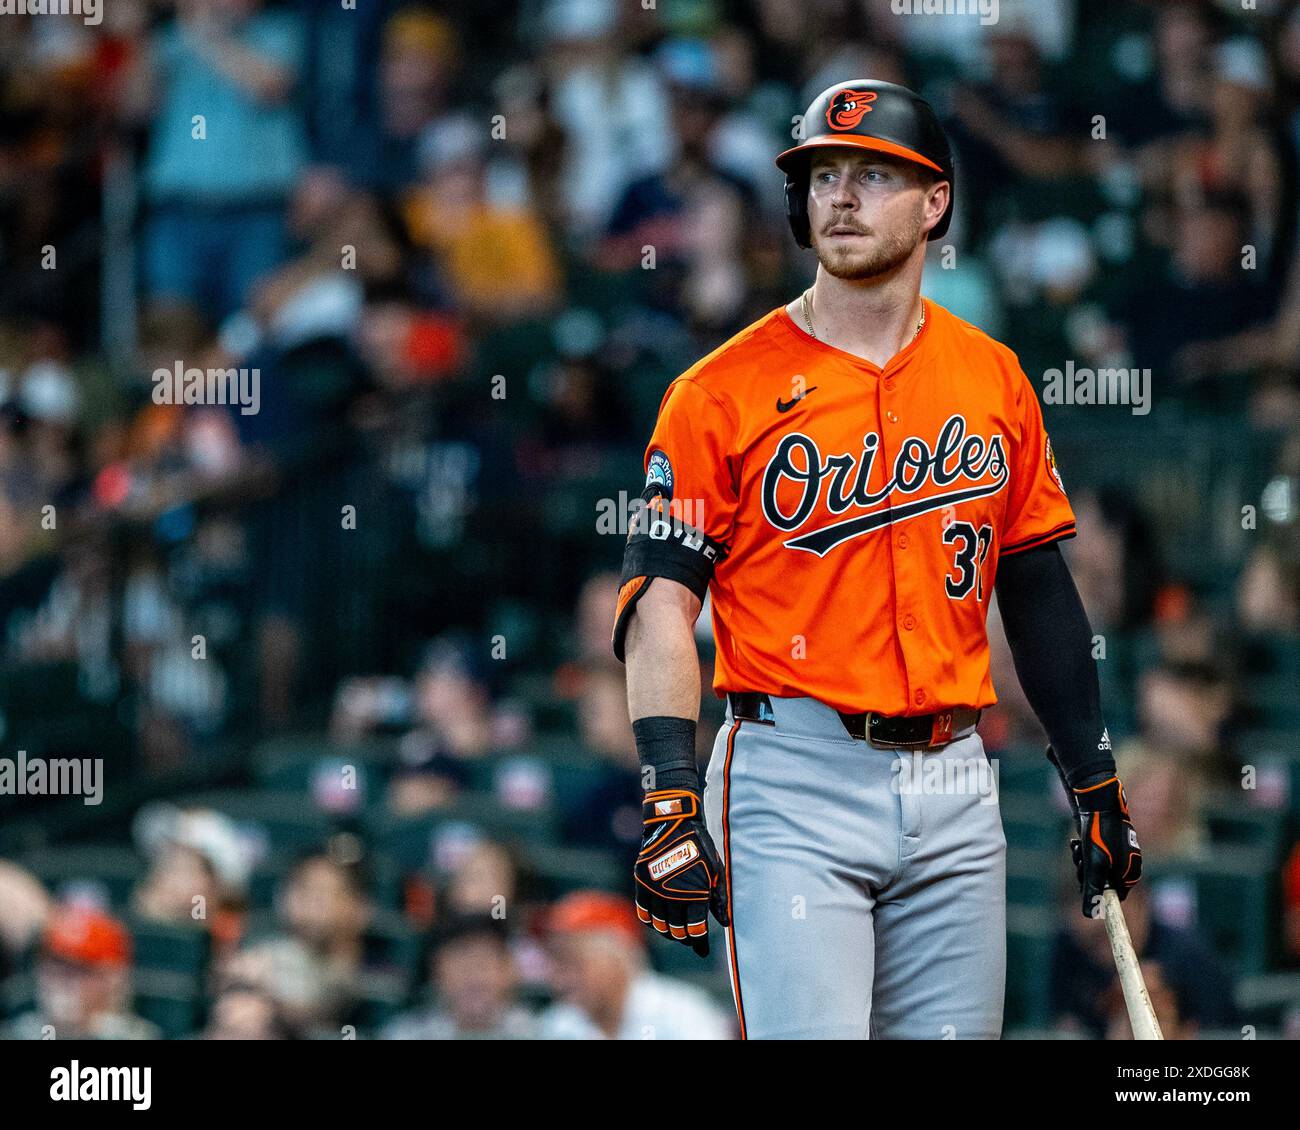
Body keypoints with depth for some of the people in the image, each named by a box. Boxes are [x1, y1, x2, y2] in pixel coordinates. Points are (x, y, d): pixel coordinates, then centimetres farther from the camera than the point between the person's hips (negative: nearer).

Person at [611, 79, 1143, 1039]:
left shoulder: (994, 380, 10)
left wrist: (1097, 782, 13)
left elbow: (1040, 592, 16)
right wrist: (671, 810, -16)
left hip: (953, 782, 4)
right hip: (793, 783, -4)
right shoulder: (727, 391, -2)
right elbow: (660, 607, -6)